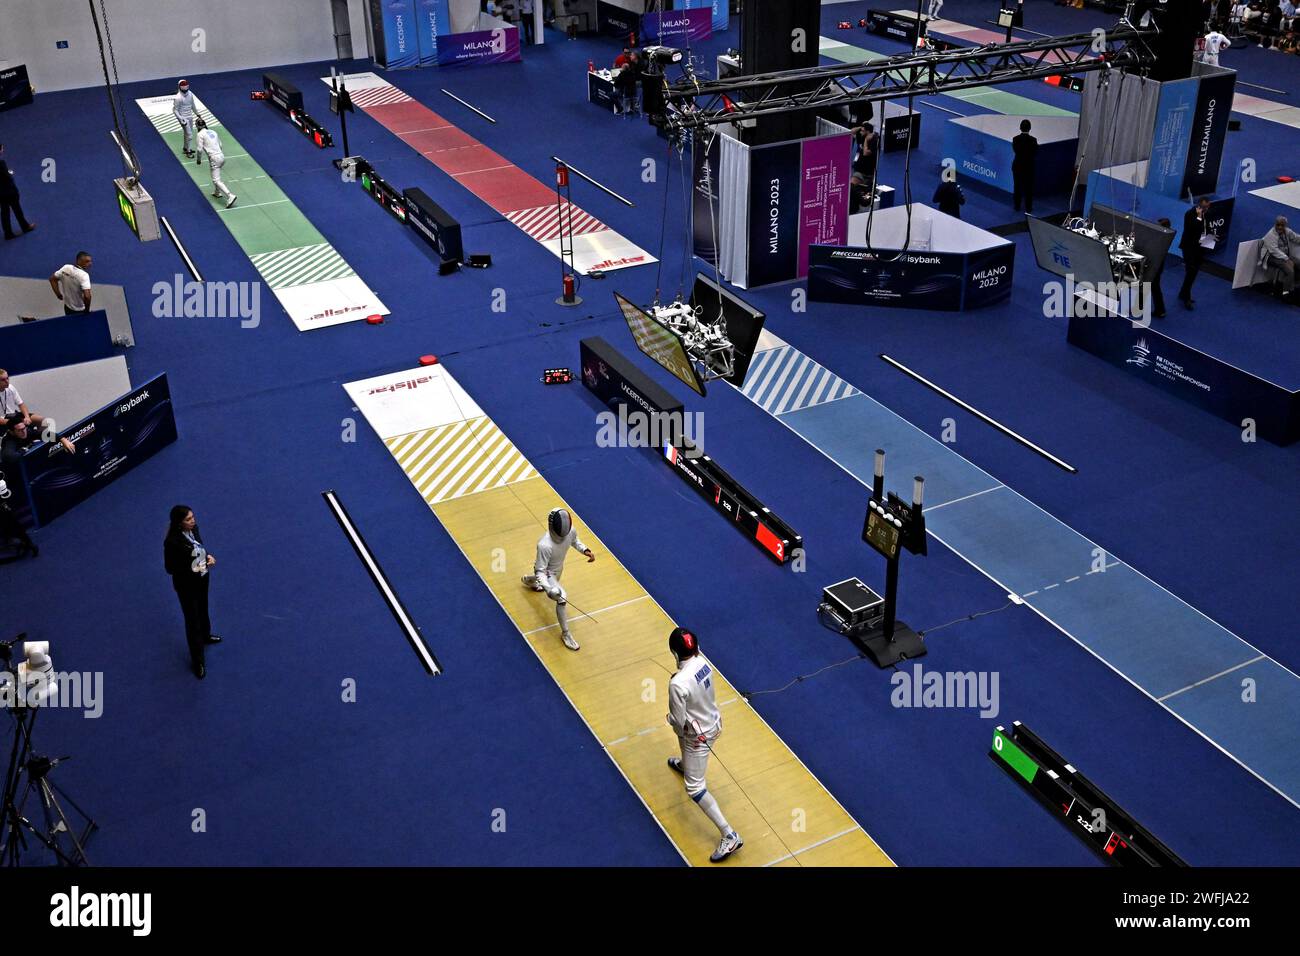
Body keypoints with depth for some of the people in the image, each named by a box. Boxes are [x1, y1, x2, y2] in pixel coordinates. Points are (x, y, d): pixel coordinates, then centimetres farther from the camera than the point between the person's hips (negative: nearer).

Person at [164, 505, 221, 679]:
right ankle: (198, 662, 19)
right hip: (186, 585, -7)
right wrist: (191, 570, -30)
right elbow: (170, 568, -21)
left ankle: (205, 636, 59)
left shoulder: (193, 528, -11)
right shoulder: (172, 541, -31)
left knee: (203, 609, 31)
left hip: (202, 578, 7)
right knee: (192, 621, 6)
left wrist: (208, 556, -10)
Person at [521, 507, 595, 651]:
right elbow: (541, 571, -34)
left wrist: (586, 550, -17)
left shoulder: (571, 531, -26)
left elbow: (574, 541, 1)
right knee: (562, 598, -25)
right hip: (546, 573, -7)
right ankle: (565, 634, -3)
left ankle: (528, 580, 72)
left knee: (554, 583, 38)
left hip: (558, 568, 7)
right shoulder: (545, 544, -43)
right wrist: (548, 589, -50)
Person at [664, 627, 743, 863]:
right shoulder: (703, 662, -15)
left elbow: (679, 721, -24)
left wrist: (670, 718, -2)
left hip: (699, 734, -8)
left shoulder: (678, 683, -36)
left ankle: (729, 836, 4)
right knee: (684, 741, 40)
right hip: (713, 722, 8)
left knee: (695, 788, 4)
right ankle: (684, 765, 76)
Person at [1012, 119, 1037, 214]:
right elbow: (1035, 154, -4)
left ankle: (1017, 206, 17)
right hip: (1029, 166, -2)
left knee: (1017, 186, 12)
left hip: (1017, 166, 2)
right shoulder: (1033, 140, -15)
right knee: (1028, 187, 8)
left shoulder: (1015, 139, -10)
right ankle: (1028, 207, 12)